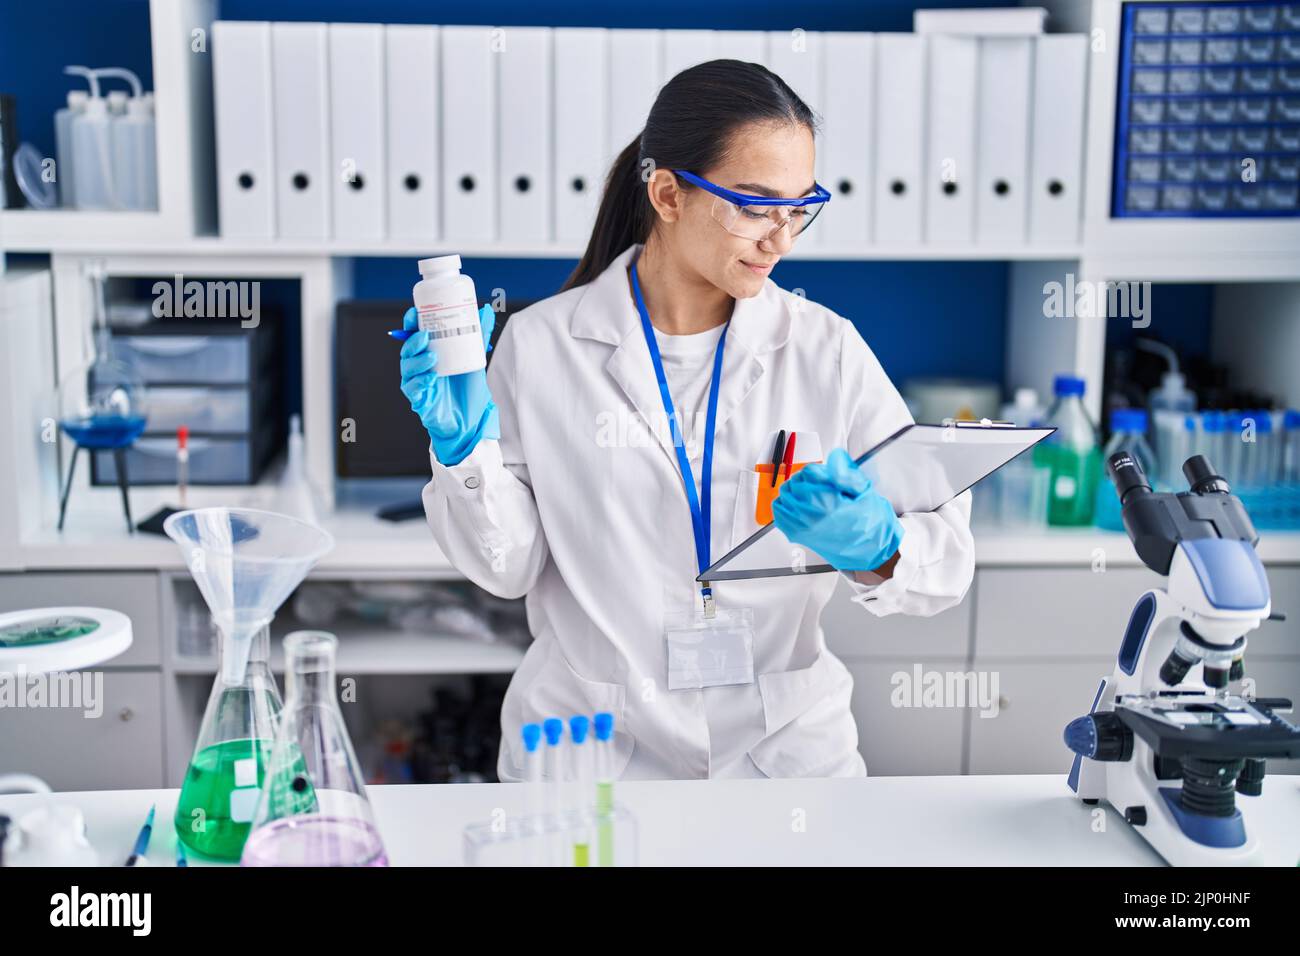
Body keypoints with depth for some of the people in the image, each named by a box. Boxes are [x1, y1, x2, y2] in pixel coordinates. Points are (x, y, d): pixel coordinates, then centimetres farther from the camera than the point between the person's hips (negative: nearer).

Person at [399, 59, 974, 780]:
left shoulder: (825, 349, 1)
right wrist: (465, 449, -14)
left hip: (783, 747, 1)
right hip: (590, 750, 0)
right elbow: (509, 567, 2)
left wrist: (876, 547, -24)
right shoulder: (541, 344, -1)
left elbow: (947, 558, -3)